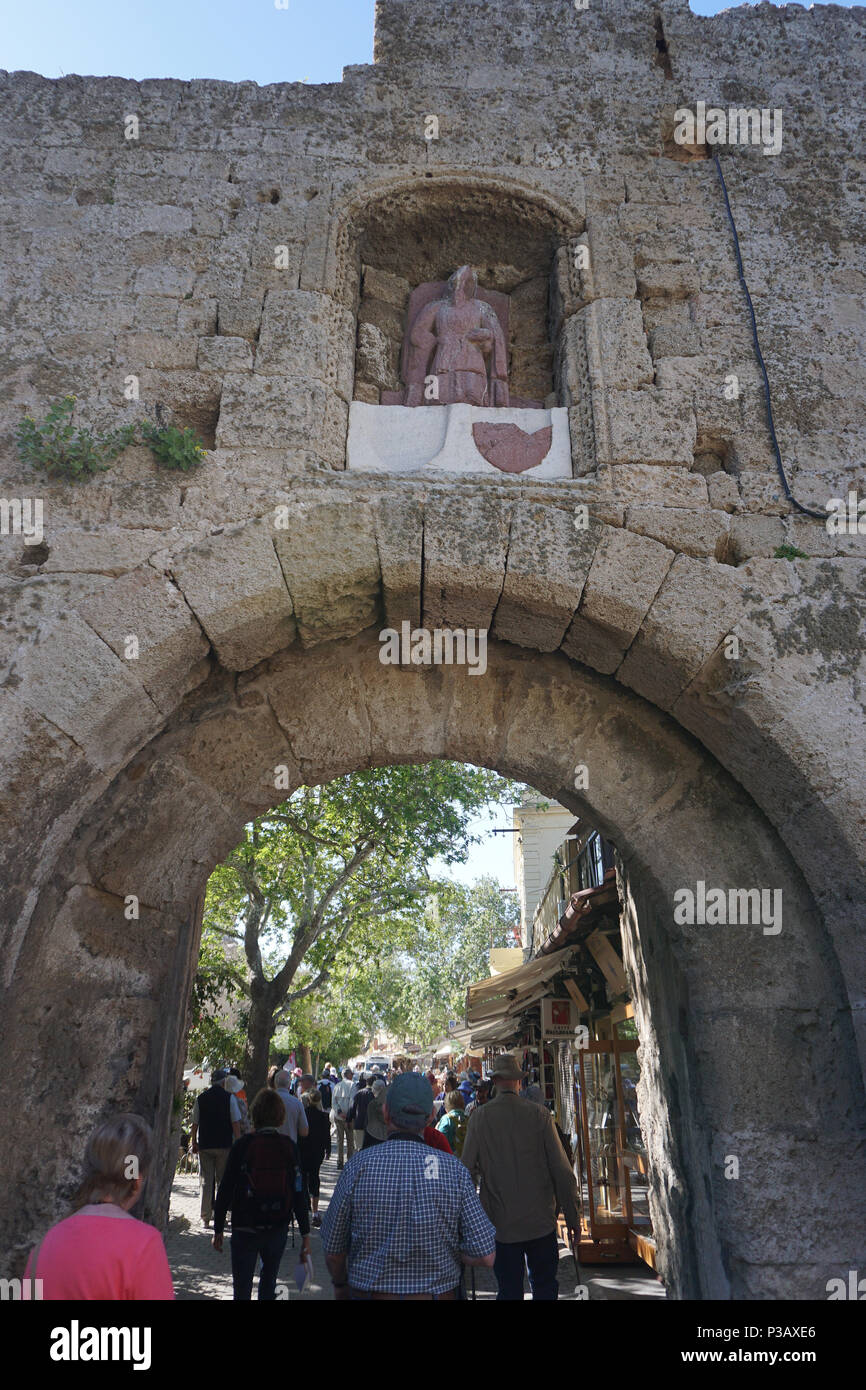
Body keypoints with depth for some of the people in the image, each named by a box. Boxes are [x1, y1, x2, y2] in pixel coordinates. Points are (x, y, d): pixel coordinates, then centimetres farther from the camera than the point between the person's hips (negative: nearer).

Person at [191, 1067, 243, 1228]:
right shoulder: (229, 1098, -5)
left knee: (206, 1181, 8)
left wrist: (194, 1142, 16)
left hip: (204, 1145, 2)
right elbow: (236, 1122, -5)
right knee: (222, 1181, 9)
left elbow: (195, 1123, 5)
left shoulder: (200, 1098, 2)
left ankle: (205, 1219, 9)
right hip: (224, 1144, -2)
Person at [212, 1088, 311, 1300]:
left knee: (242, 1286, 7)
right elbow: (299, 1193, -5)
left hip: (245, 1228, -2)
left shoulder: (242, 1145, -10)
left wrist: (218, 1229, 3)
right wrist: (305, 1234, 1)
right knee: (269, 1278, 24)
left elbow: (225, 1190, -7)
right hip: (278, 1227, 3)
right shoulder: (288, 1147, -5)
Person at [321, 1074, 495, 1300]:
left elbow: (333, 1251, -3)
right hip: (438, 1293, 0)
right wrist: (443, 1252, 5)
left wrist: (341, 1285, 17)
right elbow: (485, 1255, -12)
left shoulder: (359, 1166, -14)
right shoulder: (453, 1169, -13)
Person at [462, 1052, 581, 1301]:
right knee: (544, 1286, 16)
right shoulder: (539, 1114, -8)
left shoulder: (479, 1117, -6)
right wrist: (572, 1216, 3)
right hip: (541, 1221, 0)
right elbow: (561, 1170, -7)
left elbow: (468, 1169, -2)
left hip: (501, 1223, 0)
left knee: (509, 1290, 11)